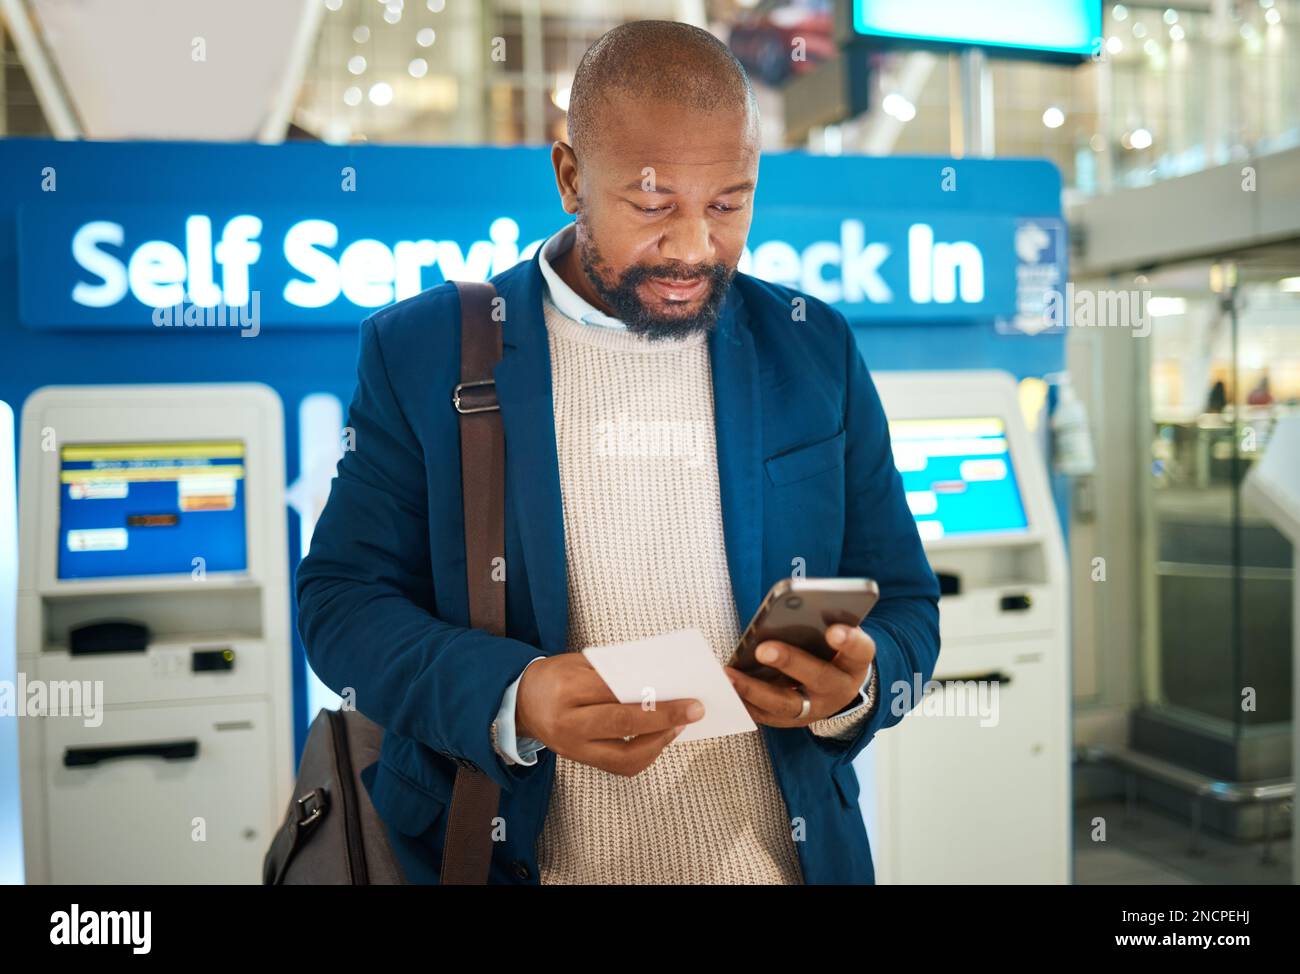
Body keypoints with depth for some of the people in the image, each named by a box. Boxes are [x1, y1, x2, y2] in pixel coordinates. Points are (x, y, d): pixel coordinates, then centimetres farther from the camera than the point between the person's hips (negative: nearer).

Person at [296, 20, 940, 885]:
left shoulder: (816, 350, 0)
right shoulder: (421, 351, -5)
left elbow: (904, 607, 3)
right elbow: (340, 600, -6)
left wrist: (853, 689, -19)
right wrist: (513, 701, -23)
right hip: (514, 853, -1)